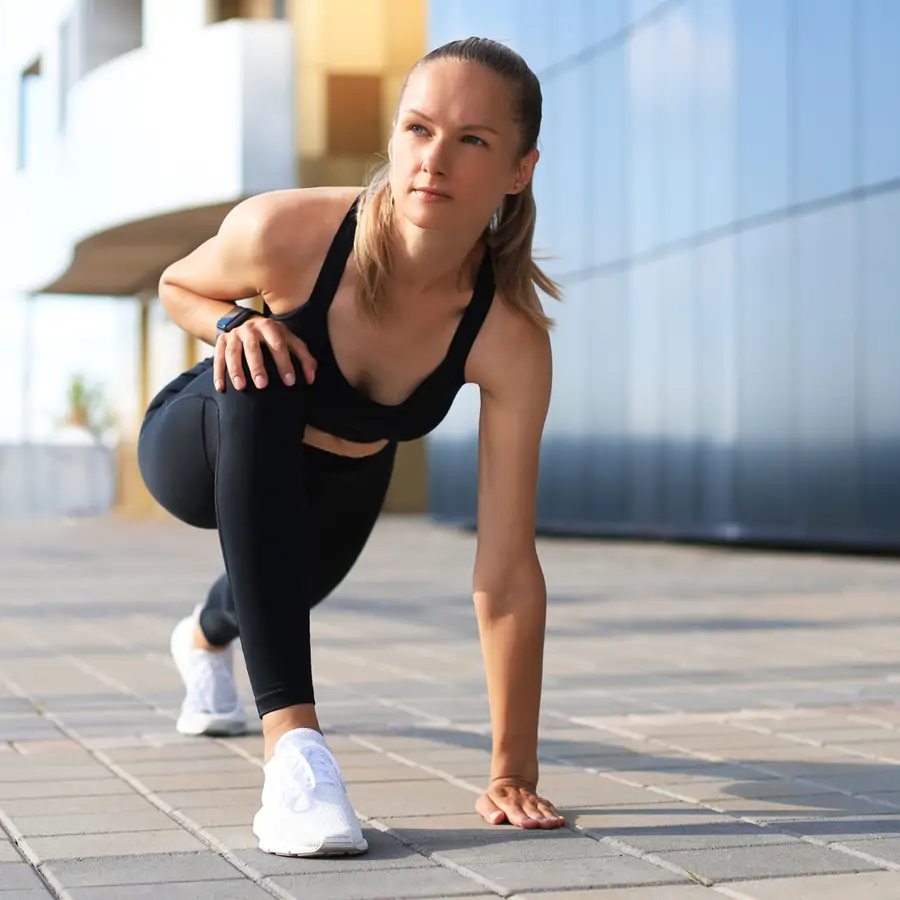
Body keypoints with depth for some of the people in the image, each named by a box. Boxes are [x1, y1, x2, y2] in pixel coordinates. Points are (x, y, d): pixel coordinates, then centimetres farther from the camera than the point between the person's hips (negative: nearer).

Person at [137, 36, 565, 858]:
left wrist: (513, 773, -31)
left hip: (336, 487, 3)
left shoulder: (511, 340, -34)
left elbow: (508, 569, -32)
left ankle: (206, 638, 74)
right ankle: (291, 738, -40)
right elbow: (178, 286, -10)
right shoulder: (285, 231, -35)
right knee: (261, 381, -38)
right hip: (198, 454, -2)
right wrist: (234, 324, -34)